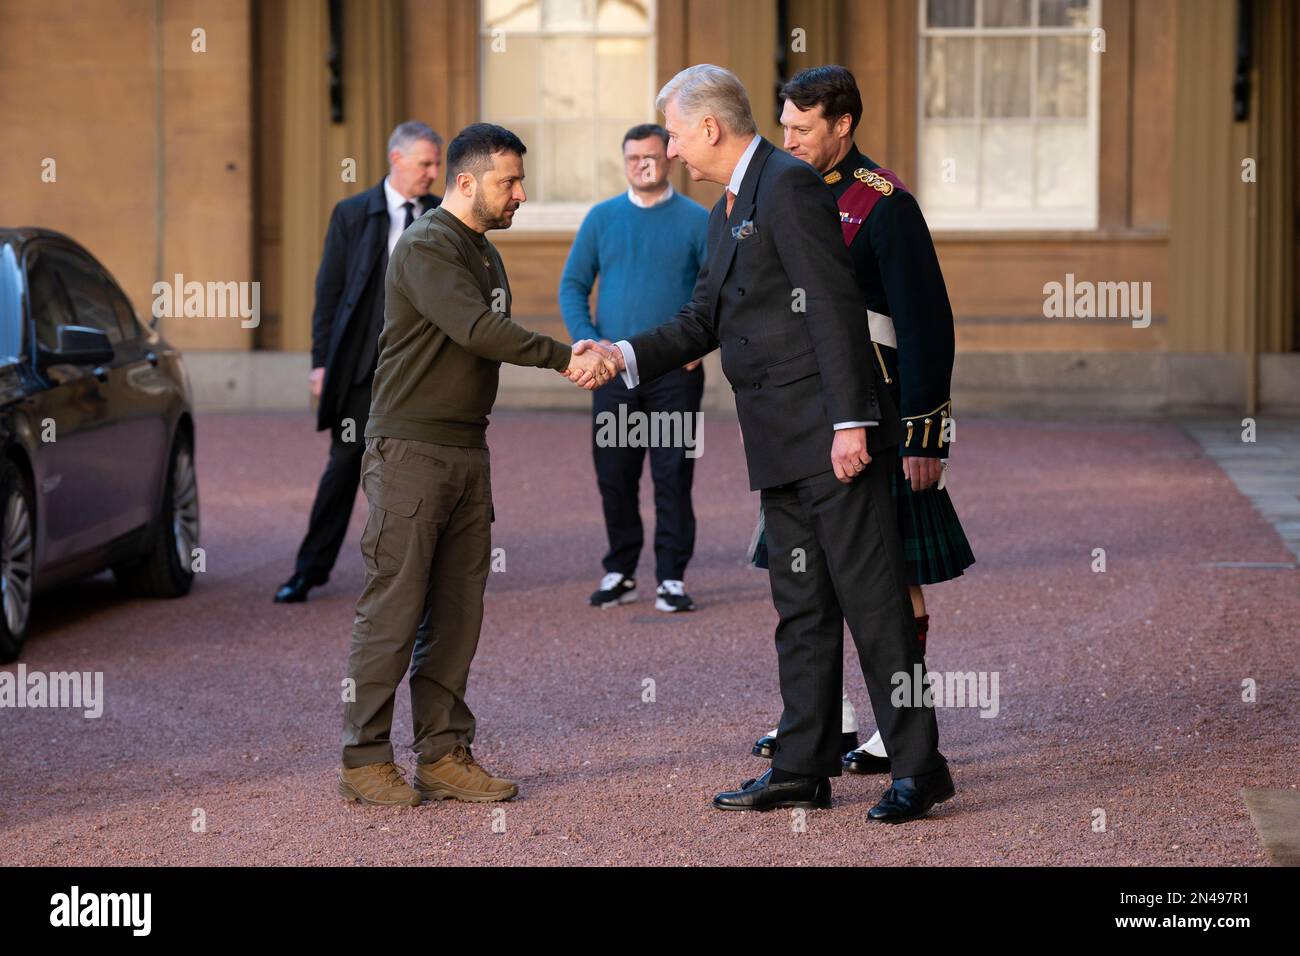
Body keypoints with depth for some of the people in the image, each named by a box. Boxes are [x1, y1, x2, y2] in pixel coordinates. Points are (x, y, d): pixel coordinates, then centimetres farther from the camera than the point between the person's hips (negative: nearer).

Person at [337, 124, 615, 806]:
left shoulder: (484, 255, 19)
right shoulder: (426, 248, -11)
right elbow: (478, 330, -24)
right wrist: (565, 358, -26)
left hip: (467, 452, 9)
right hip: (409, 450, -9)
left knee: (456, 611, 7)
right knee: (392, 609, -7)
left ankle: (443, 755, 11)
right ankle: (363, 759, -1)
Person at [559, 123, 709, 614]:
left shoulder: (696, 220, 3)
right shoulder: (601, 218, 9)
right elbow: (572, 284, 11)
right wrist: (585, 338, -4)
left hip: (675, 370, -2)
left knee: (673, 475, -4)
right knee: (613, 475, 5)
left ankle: (672, 578, 1)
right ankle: (620, 573, 16)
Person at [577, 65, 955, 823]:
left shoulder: (790, 185, -11)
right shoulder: (728, 211, 19)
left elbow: (836, 307, -17)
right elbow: (704, 321, 23)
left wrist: (850, 421, -22)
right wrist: (626, 356, 8)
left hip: (831, 434, -10)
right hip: (783, 447, 10)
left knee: (871, 596, -8)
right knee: (801, 608, 11)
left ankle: (918, 766, -5)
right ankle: (804, 768, 16)